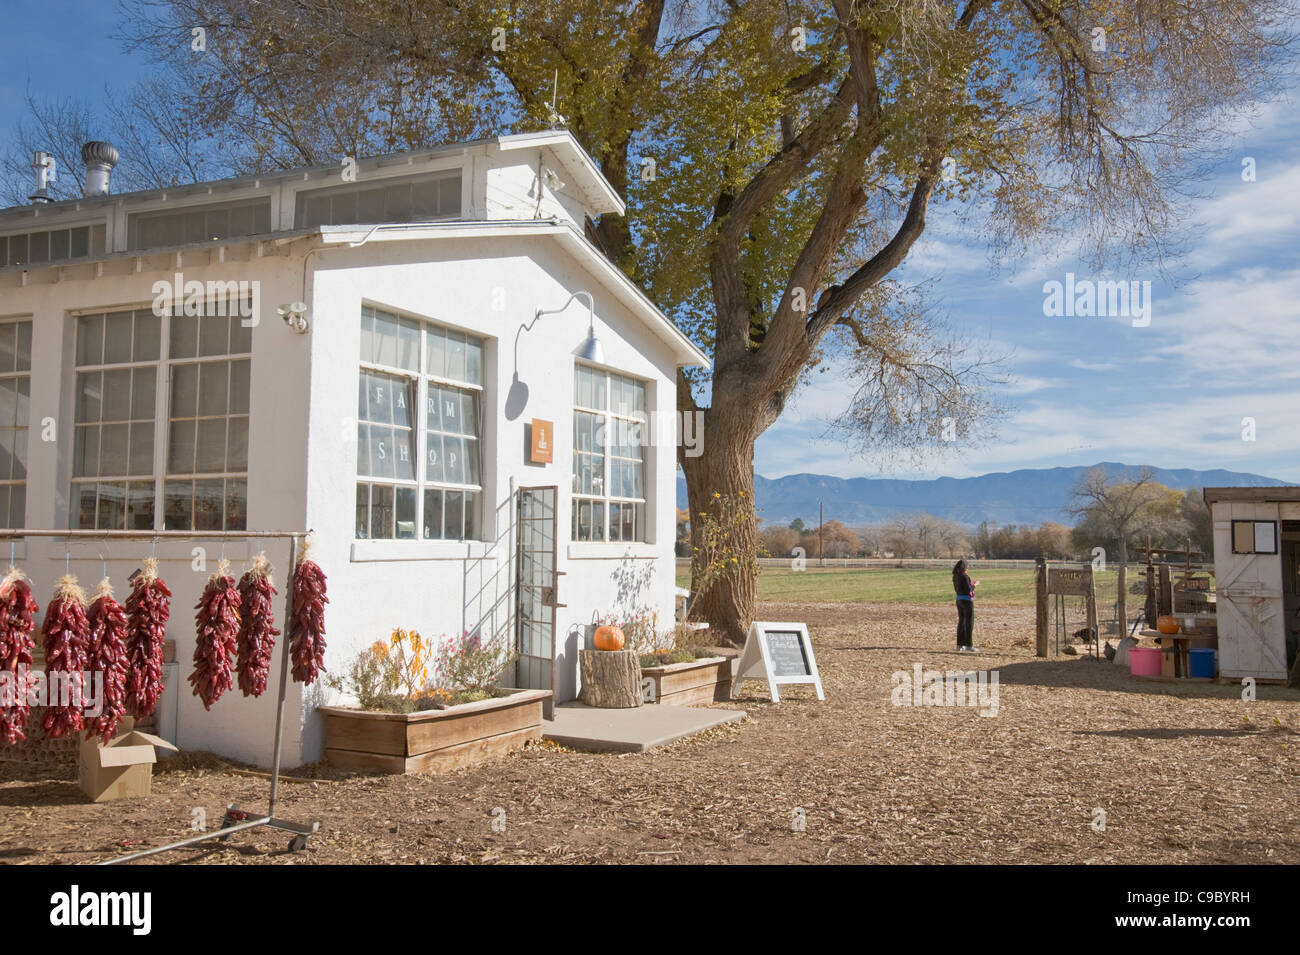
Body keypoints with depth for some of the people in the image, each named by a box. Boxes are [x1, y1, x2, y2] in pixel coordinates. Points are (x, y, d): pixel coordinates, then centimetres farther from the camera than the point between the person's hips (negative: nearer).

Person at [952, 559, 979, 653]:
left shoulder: (955, 576, 8)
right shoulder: (964, 576, -17)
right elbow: (968, 589, -20)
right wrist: (975, 585, -3)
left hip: (959, 600, 8)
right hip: (967, 600, -8)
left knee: (961, 622, 12)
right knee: (969, 623, -1)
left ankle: (960, 645, 14)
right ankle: (969, 645, 0)